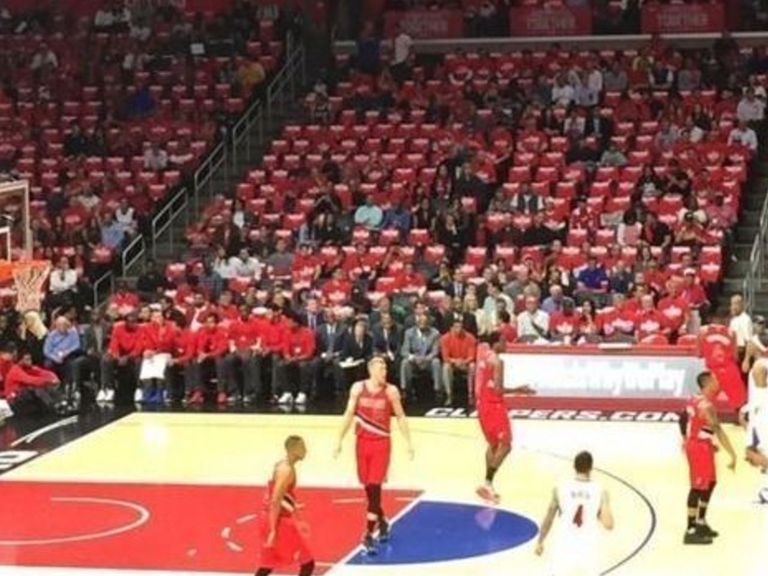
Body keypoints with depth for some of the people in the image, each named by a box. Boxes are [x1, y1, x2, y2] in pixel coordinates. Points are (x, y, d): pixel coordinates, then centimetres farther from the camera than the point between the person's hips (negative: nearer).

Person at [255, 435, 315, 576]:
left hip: (283, 519, 10)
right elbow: (275, 501, -23)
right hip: (281, 521, -10)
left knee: (270, 563, 17)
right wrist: (273, 531, -25)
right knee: (308, 563, -3)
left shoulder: (282, 466, 13)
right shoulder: (287, 470, -17)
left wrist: (297, 522, 27)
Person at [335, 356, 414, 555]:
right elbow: (349, 415, 7)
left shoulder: (391, 391, -6)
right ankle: (382, 522, 34)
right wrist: (340, 440, 5)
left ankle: (369, 535, -8)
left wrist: (408, 442, -2)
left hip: (381, 443, -3)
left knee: (375, 488, -10)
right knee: (368, 487, 10)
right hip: (362, 441, 3)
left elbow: (400, 417, 2)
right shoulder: (358, 388, -1)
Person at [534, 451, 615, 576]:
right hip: (589, 550, 0)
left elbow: (549, 519, 4)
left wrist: (540, 542, 18)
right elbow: (608, 525, -8)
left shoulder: (560, 488, -4)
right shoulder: (600, 491, -5)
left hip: (566, 548, 0)